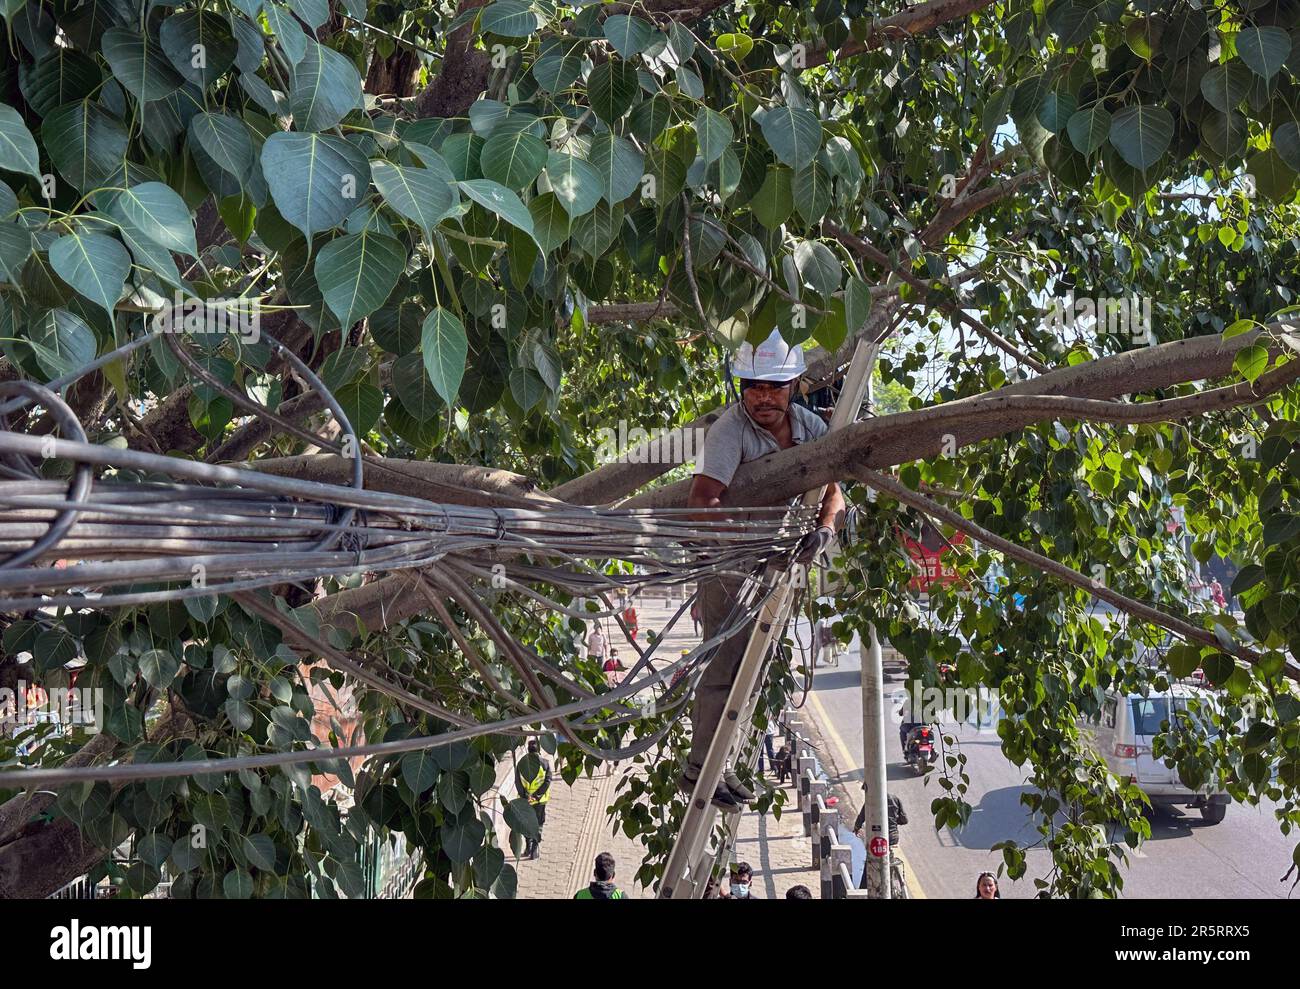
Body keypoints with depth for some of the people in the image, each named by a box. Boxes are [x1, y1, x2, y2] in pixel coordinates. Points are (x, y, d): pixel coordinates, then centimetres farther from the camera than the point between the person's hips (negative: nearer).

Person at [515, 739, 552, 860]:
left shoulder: (520, 764, -3)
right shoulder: (545, 763, -6)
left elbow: (518, 782, -5)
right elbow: (547, 781, -12)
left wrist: (525, 796, -6)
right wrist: (537, 795, -12)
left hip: (525, 800, 1)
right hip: (540, 800, -1)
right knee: (538, 824, 8)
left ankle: (528, 848, 20)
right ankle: (535, 850, 2)